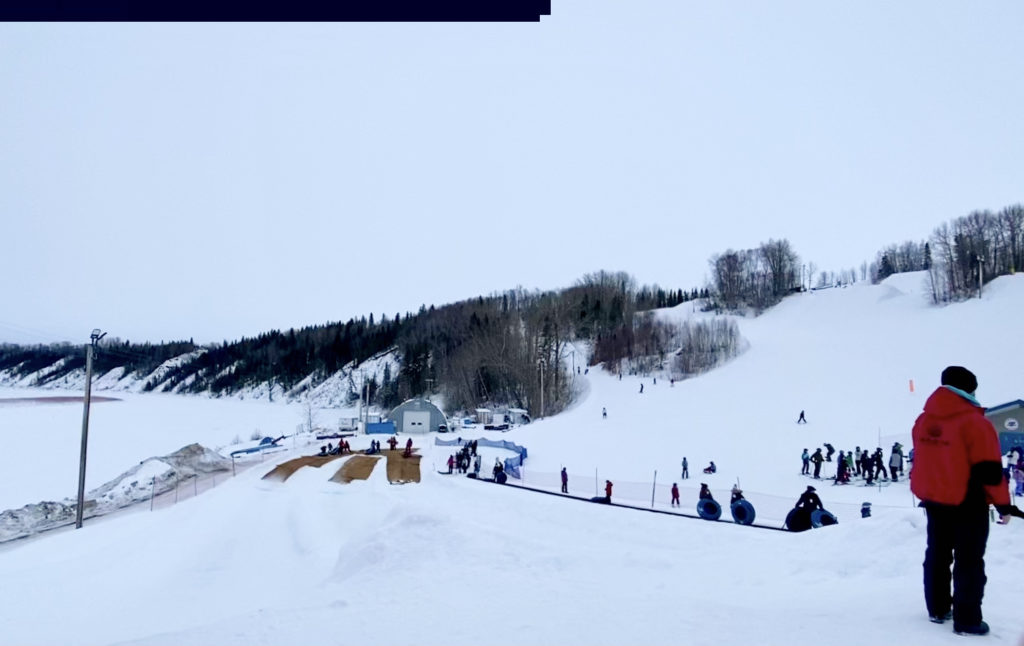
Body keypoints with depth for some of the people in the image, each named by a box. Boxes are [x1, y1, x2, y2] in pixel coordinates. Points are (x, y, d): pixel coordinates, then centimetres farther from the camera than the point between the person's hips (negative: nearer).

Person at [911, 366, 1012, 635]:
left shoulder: (923, 421, 2)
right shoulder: (974, 422, -20)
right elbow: (989, 469, -18)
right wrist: (1003, 504, -8)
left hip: (934, 501, 6)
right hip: (968, 503, -6)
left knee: (937, 555, 17)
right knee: (969, 561, 3)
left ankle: (937, 609, 26)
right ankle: (967, 620, 6)